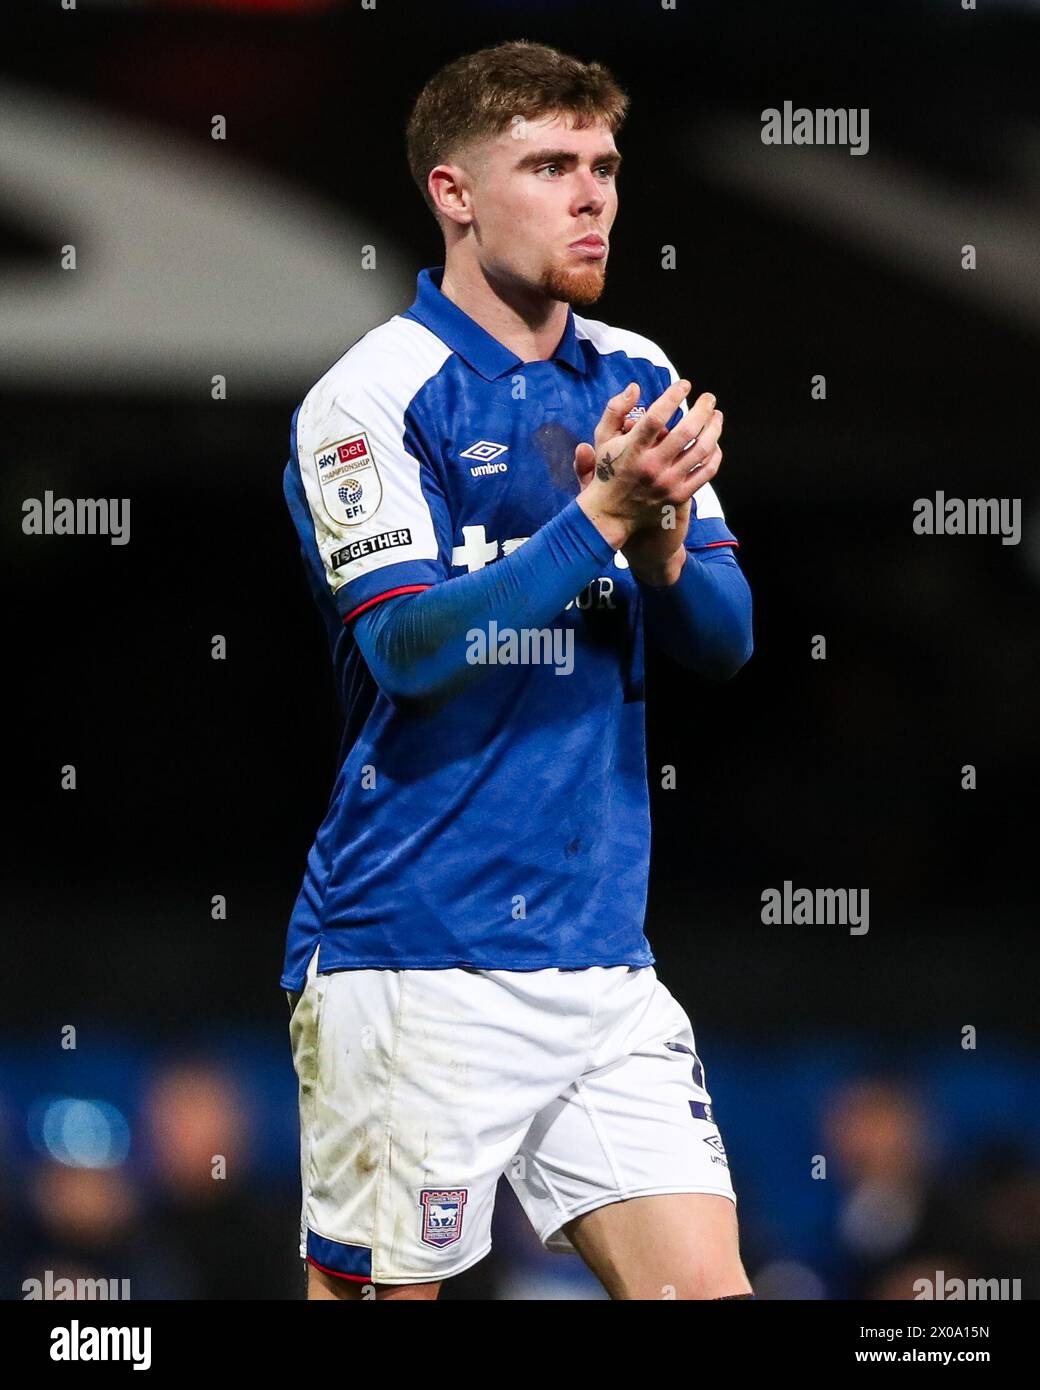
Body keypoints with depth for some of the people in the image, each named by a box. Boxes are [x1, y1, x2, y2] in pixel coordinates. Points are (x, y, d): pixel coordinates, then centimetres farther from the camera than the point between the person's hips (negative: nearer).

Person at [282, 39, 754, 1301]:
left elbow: (725, 642, 9)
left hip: (601, 949, 5)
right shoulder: (369, 400, -8)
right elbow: (411, 646, -18)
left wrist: (666, 550, -12)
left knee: (700, 1283, -4)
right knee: (371, 1290, 0)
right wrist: (597, 520, -25)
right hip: (415, 955, -5)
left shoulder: (638, 384, 11)